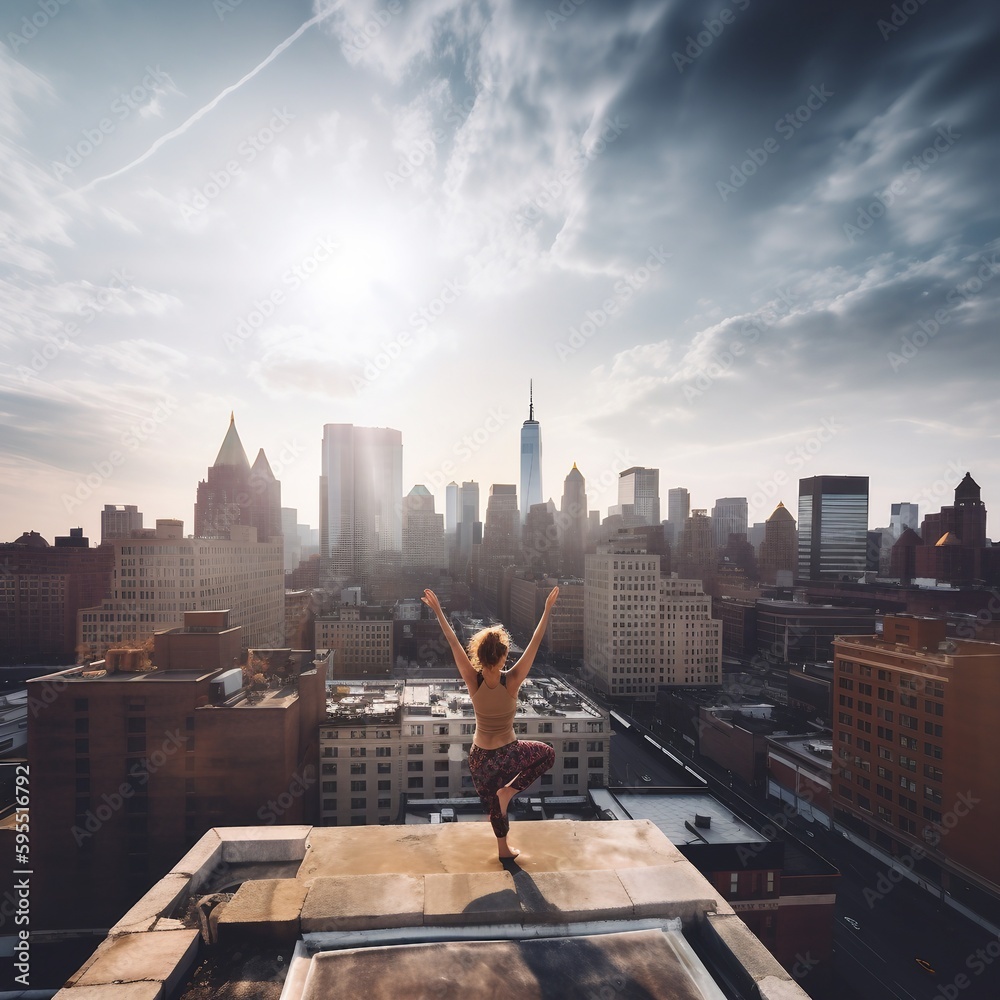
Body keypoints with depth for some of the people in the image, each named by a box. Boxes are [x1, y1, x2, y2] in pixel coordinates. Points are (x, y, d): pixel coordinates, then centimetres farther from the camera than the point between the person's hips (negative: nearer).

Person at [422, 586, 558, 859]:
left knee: (492, 802, 27)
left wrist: (438, 611, -14)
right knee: (547, 754, 24)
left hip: (479, 757, 3)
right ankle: (509, 790, 12)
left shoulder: (473, 682, -21)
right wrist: (547, 609, -19)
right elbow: (535, 643, -23)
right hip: (507, 755, -3)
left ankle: (503, 848, 45)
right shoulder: (511, 681, -26)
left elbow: (454, 643, -18)